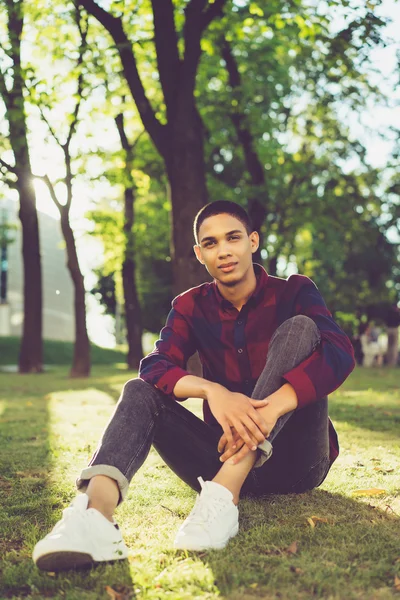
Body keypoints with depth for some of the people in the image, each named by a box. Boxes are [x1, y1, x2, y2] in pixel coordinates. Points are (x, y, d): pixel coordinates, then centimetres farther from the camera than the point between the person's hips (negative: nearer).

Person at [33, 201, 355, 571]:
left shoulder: (293, 292, -2)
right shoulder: (192, 307, 6)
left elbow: (339, 354, -21)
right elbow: (154, 366, -13)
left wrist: (272, 407, -38)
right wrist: (211, 391, -35)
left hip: (295, 458, -2)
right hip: (230, 454, 3)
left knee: (300, 328, -21)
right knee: (140, 392, -14)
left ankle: (224, 493, -36)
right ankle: (95, 512, -45)